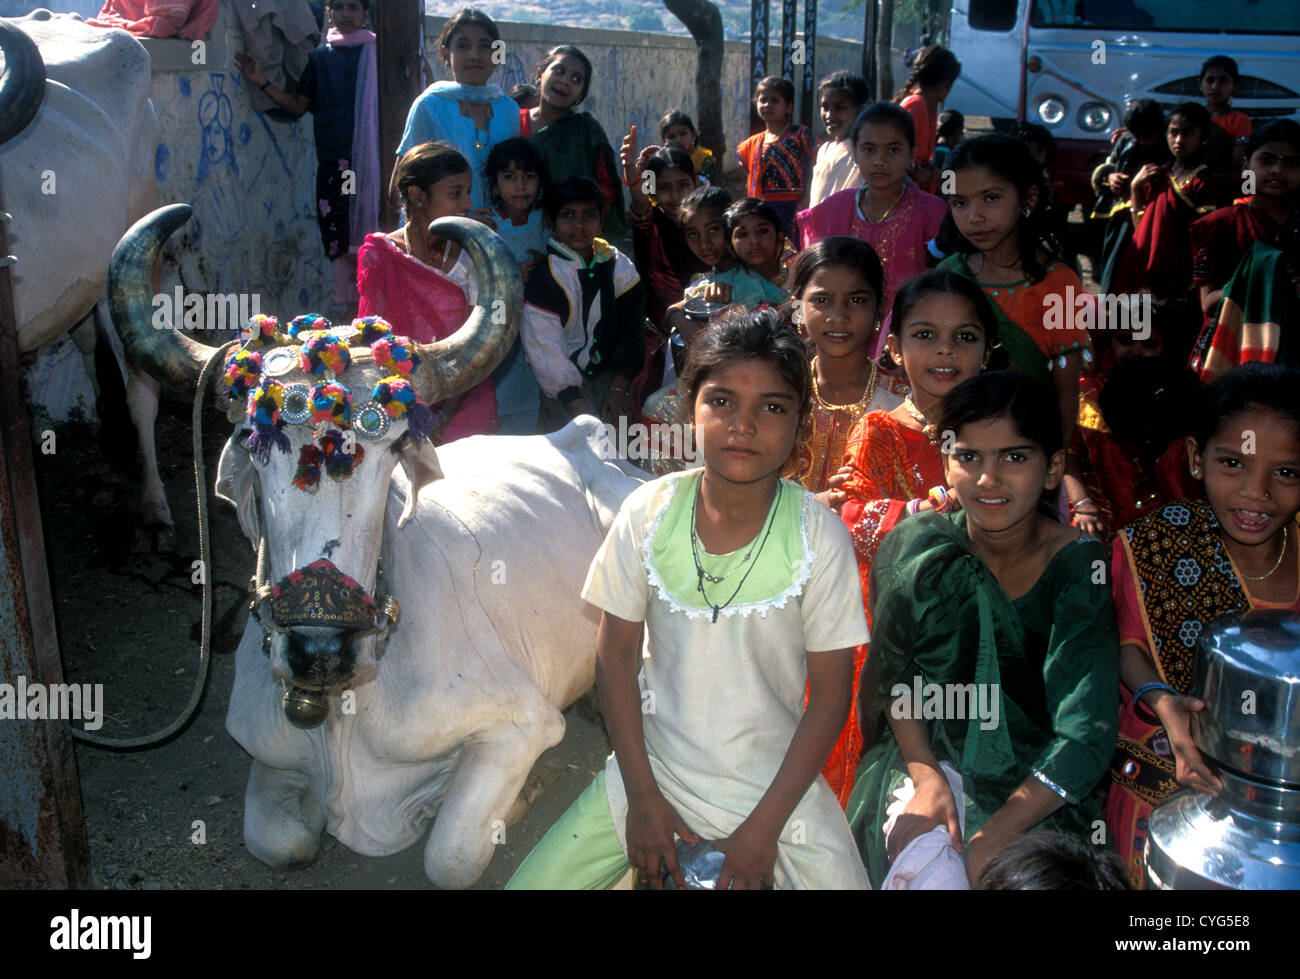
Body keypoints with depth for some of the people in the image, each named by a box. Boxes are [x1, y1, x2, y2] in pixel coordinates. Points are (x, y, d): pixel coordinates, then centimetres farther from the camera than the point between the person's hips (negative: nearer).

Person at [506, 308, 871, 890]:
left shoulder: (818, 535, -13)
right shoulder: (648, 512, -10)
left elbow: (830, 696, -7)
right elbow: (615, 655, -1)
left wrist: (764, 828, -10)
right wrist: (643, 796, -5)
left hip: (775, 781, -1)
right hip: (650, 765, 2)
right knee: (531, 882, -8)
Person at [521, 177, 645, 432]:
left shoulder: (618, 265, 6)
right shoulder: (544, 275, -9)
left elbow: (631, 329, 6)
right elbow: (543, 346, -16)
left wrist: (619, 389, -3)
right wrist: (576, 404, -22)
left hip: (608, 374, 4)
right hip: (565, 383, -4)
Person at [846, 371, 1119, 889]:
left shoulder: (1082, 565, -12)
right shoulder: (917, 546, -6)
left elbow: (1086, 735, -16)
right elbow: (893, 676, 1)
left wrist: (987, 844, -23)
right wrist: (925, 775, -16)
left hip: (1035, 784, -1)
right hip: (926, 754, 1)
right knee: (927, 867, -24)